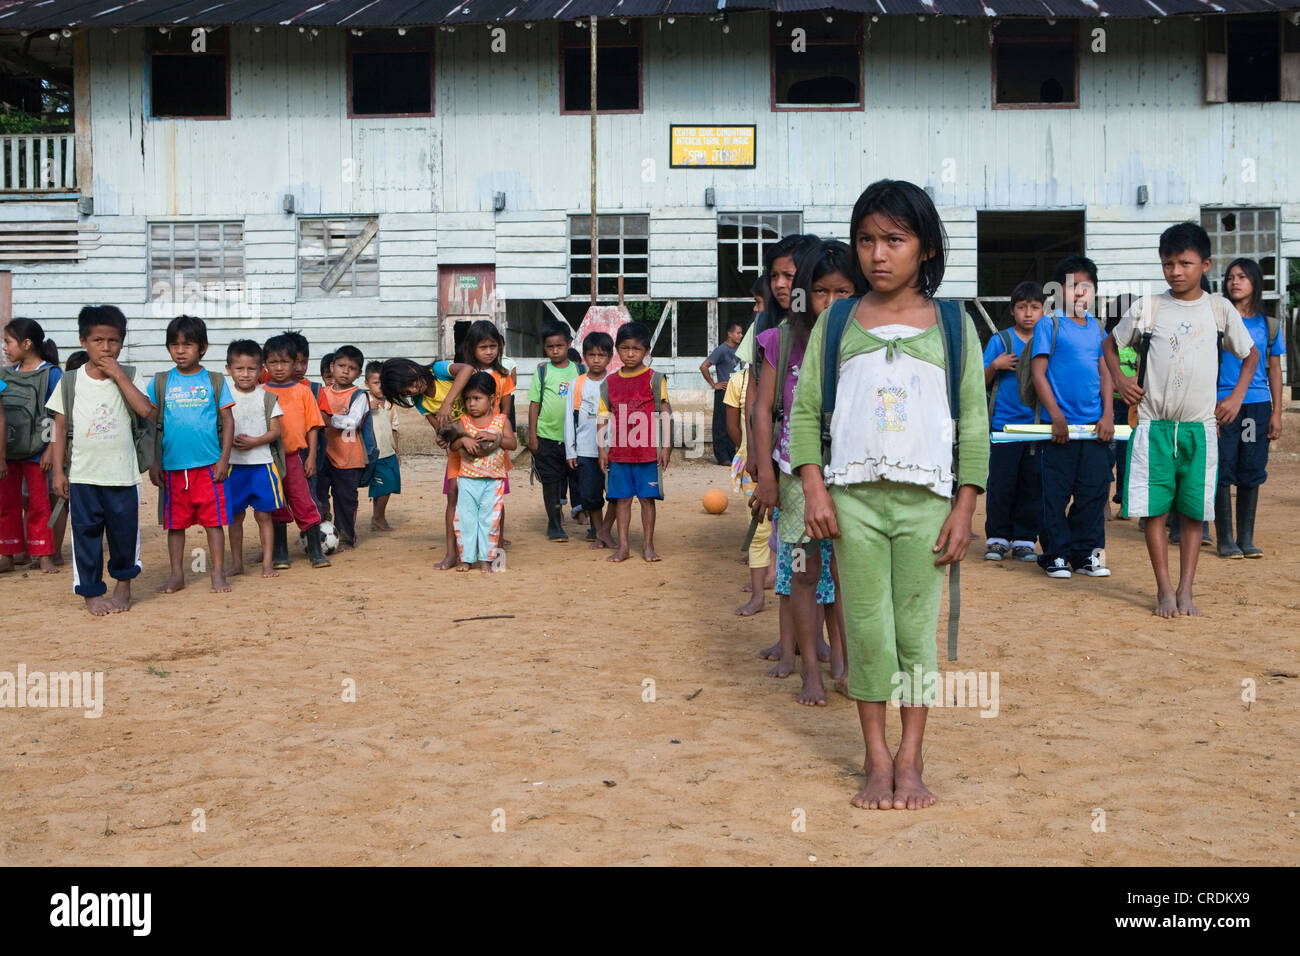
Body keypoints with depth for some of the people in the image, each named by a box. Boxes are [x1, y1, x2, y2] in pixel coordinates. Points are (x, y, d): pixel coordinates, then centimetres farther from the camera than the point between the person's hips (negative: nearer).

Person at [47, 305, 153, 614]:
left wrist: (118, 374, -14)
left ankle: (123, 583, 28)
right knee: (86, 533, 4)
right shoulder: (70, 381, 3)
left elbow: (146, 410, -15)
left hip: (123, 474, 0)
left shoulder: (129, 377, 2)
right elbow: (60, 428, 4)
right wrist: (58, 471, 0)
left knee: (125, 531, 7)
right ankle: (91, 592, 16)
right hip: (82, 475, 0)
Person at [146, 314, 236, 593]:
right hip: (173, 466, 2)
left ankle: (218, 573, 9)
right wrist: (153, 462, 3)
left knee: (213, 520, 2)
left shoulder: (214, 380, 3)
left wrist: (224, 458, -4)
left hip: (208, 465, -1)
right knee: (175, 523, 9)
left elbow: (227, 420, 3)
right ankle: (176, 575, 18)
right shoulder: (160, 382, 6)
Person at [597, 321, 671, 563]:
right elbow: (603, 417, 11)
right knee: (622, 498, 6)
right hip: (619, 452, 3)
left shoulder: (654, 379, -1)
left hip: (648, 452, -3)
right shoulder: (610, 382, 8)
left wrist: (665, 446, -5)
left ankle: (648, 545, 12)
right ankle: (622, 546, 12)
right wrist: (602, 448, 7)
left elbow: (665, 414, -1)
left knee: (647, 498, 2)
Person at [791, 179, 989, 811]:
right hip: (853, 496, 1)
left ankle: (910, 760, 13)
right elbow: (805, 410, 5)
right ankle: (876, 761, 12)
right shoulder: (835, 325, 7)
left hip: (925, 499, 0)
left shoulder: (952, 326, 5)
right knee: (867, 627, 3)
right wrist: (814, 488, -6)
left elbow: (974, 423, 4)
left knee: (918, 627, 4)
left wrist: (964, 508, -2)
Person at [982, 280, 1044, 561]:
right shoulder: (1000, 341, 4)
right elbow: (983, 380, 5)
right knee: (1001, 484, -1)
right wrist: (995, 365, -13)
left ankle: (1024, 540, 12)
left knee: (1032, 485, 3)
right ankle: (997, 538, 10)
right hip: (1004, 422, -2)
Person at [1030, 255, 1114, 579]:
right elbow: (1038, 373, -5)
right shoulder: (1049, 324, -1)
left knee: (1094, 490, 6)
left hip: (1095, 424, 4)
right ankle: (1055, 554, 10)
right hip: (1061, 424, -4)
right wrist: (1056, 415, -12)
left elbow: (1104, 371, 15)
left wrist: (1108, 415, 4)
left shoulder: (1096, 327, 13)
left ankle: (1086, 552, 16)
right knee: (1056, 493, 0)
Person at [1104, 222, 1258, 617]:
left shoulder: (1220, 309, 4)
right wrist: (1121, 380, 3)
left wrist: (1236, 397, 8)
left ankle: (1185, 591, 11)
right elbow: (1111, 344, 17)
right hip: (1153, 425, 0)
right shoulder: (1147, 308, 2)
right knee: (1154, 509, -1)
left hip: (1199, 426, 1)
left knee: (1194, 511, 3)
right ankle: (1164, 590, 8)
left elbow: (1251, 354, 18)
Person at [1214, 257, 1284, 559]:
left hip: (1257, 405, 2)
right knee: (1223, 472, -2)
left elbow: (1274, 370, 11)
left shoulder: (1268, 324, 8)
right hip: (1222, 404, -2)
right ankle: (1225, 539, 6)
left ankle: (1246, 537, 14)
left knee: (1252, 473, 6)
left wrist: (1277, 413, 5)